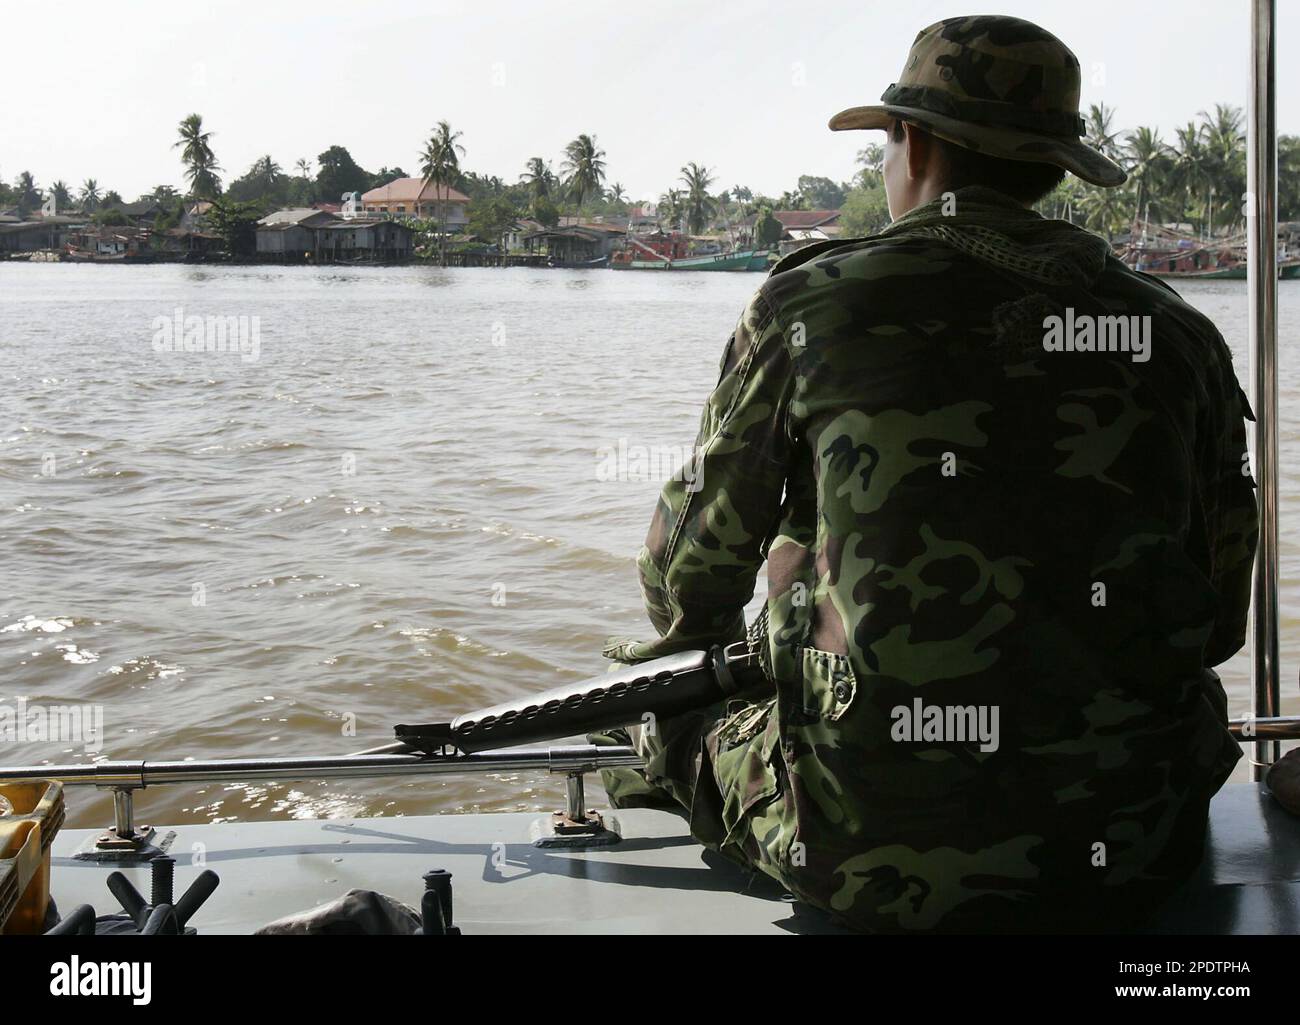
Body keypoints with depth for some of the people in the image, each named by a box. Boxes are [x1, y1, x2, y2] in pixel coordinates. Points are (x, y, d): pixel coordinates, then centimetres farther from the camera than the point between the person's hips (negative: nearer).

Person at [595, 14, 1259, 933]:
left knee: (670, 737, 26)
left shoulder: (812, 304, -4)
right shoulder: (1180, 337, 3)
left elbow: (701, 553, 7)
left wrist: (694, 633, 30)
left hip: (873, 861, -3)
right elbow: (1218, 623, 9)